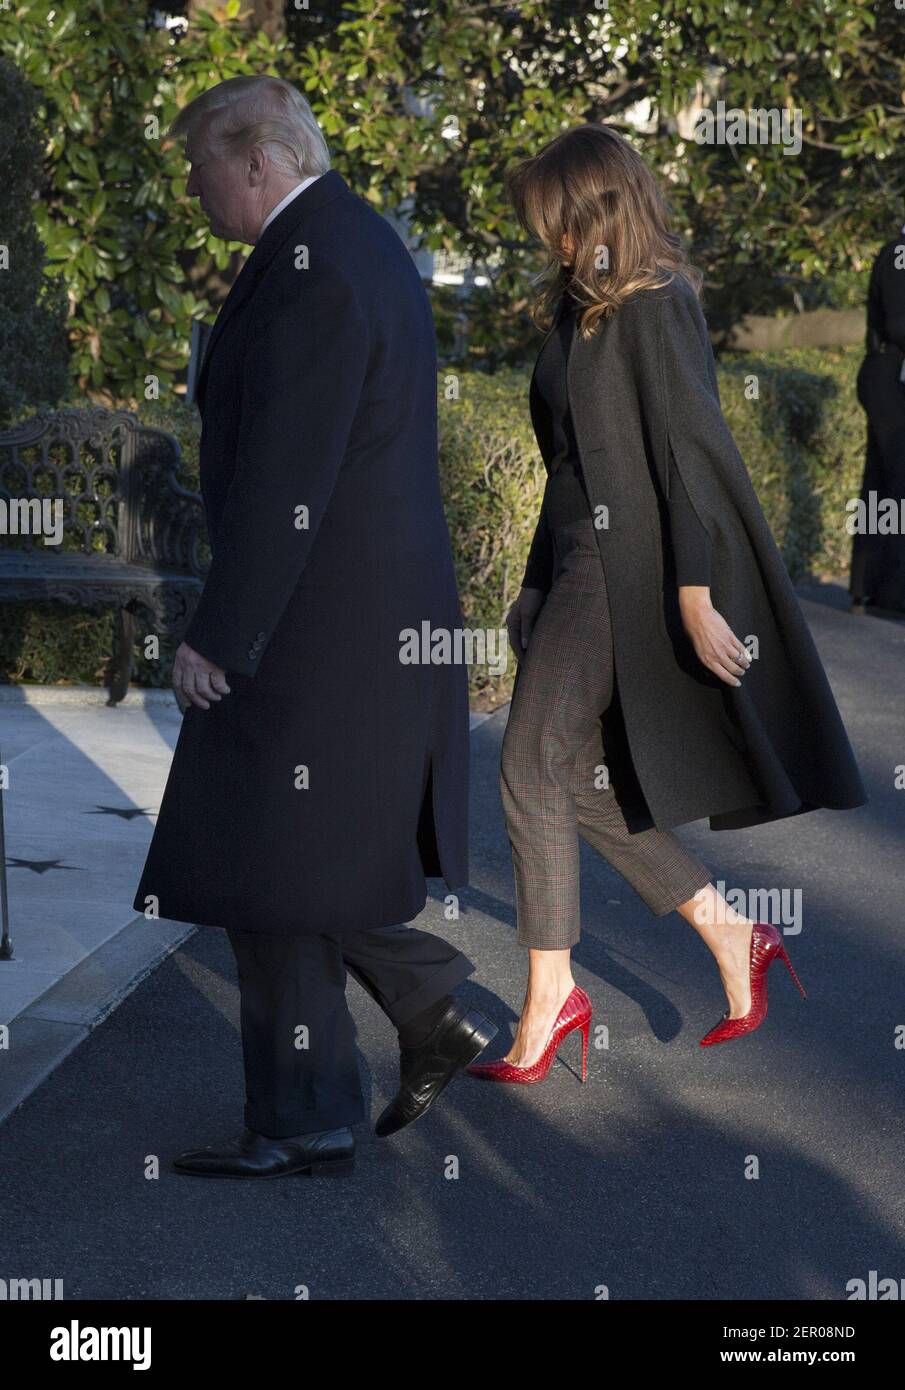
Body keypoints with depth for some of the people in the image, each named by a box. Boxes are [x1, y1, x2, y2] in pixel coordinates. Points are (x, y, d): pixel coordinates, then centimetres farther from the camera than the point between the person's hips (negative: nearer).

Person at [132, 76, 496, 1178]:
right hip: (380, 609, 10)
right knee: (306, 859, 19)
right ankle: (435, 1012, 22)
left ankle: (304, 1123, 8)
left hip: (316, 621, -10)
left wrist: (218, 634, -19)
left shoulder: (310, 271, -19)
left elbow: (281, 481, -23)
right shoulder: (360, 241, 14)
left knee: (270, 869, -1)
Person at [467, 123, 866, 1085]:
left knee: (535, 770, -10)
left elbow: (685, 452, -17)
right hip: (579, 563, 9)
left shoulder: (652, 310, -13)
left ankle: (550, 995, -1)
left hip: (627, 571, -9)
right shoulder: (584, 310, 14)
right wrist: (538, 588, 20)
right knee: (581, 784, 8)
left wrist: (695, 598, -19)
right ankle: (732, 940, 18)